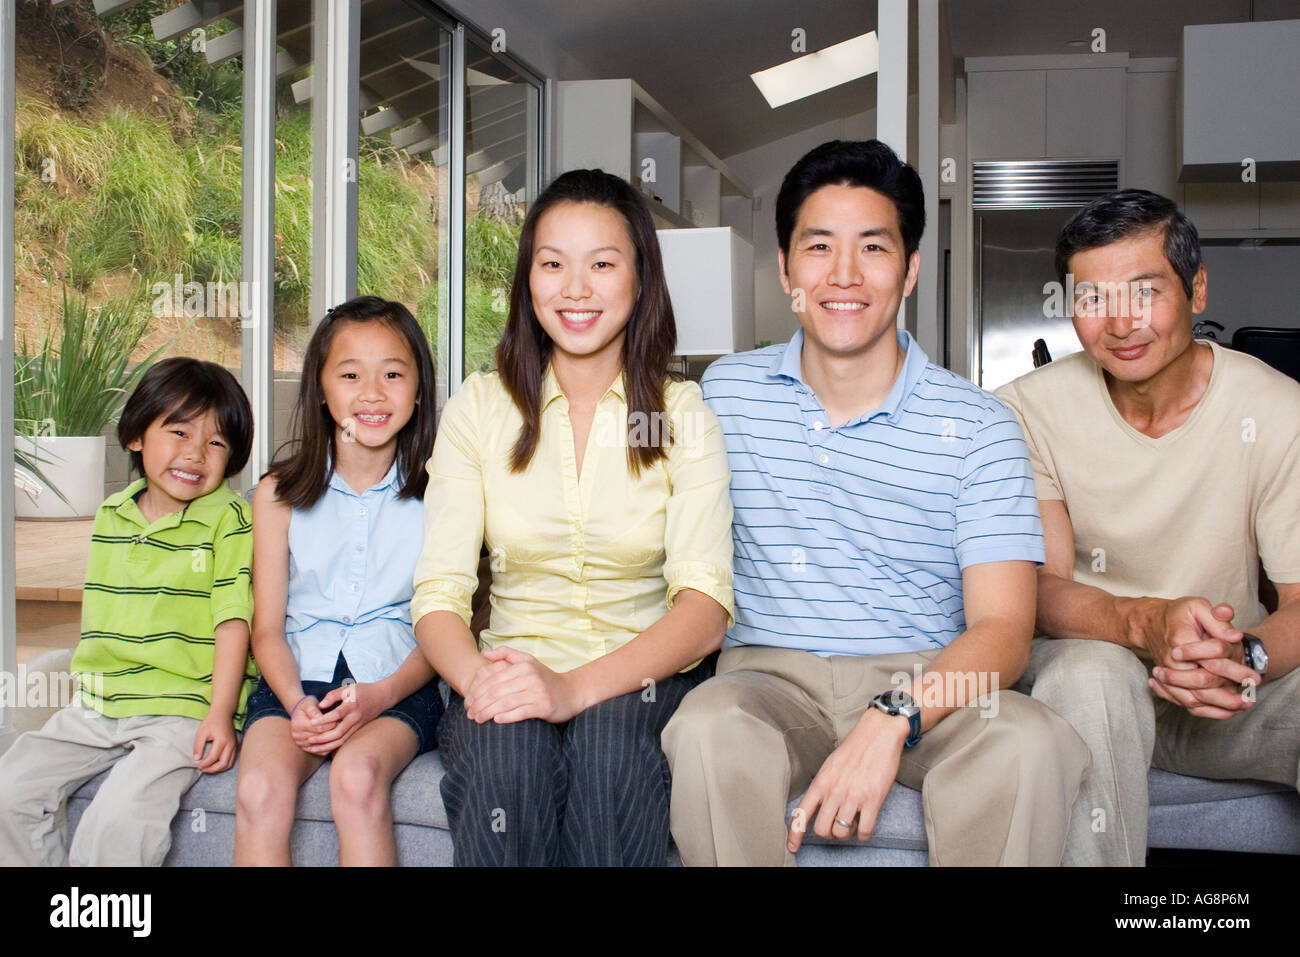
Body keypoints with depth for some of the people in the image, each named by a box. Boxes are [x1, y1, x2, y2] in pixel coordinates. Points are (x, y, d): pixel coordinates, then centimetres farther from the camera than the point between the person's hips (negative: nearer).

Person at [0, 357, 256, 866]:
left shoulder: (228, 519, -7)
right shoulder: (110, 516, 10)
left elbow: (233, 619, -13)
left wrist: (221, 714, -19)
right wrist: (84, 684, 15)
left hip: (183, 710, -6)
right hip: (96, 708, 7)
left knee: (120, 815, -25)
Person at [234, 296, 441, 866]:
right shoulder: (278, 495, 8)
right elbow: (268, 627, 6)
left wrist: (380, 696, -15)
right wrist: (297, 702, -13)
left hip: (396, 684, -1)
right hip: (296, 681, 2)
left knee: (357, 775, -32)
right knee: (260, 792, -28)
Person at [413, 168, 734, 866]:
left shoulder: (682, 412, 2)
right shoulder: (479, 408, 6)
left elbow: (705, 603, -10)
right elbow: (439, 590, -2)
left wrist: (577, 688, -27)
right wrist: (480, 679, -25)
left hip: (644, 680, 0)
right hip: (514, 672, 1)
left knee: (609, 734, -32)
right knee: (505, 748, -32)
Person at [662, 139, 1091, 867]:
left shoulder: (978, 426, -1)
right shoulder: (727, 392, 7)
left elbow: (1003, 629, -8)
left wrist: (893, 719, -26)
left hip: (927, 680, 0)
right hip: (770, 673, 1)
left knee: (1031, 744, -32)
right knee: (708, 731, -33)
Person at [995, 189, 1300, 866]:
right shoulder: (1030, 409, -8)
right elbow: (1041, 588, -12)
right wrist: (1145, 621, -34)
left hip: (1232, 689, 1)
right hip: (1083, 654, 0)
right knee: (1090, 673, -35)